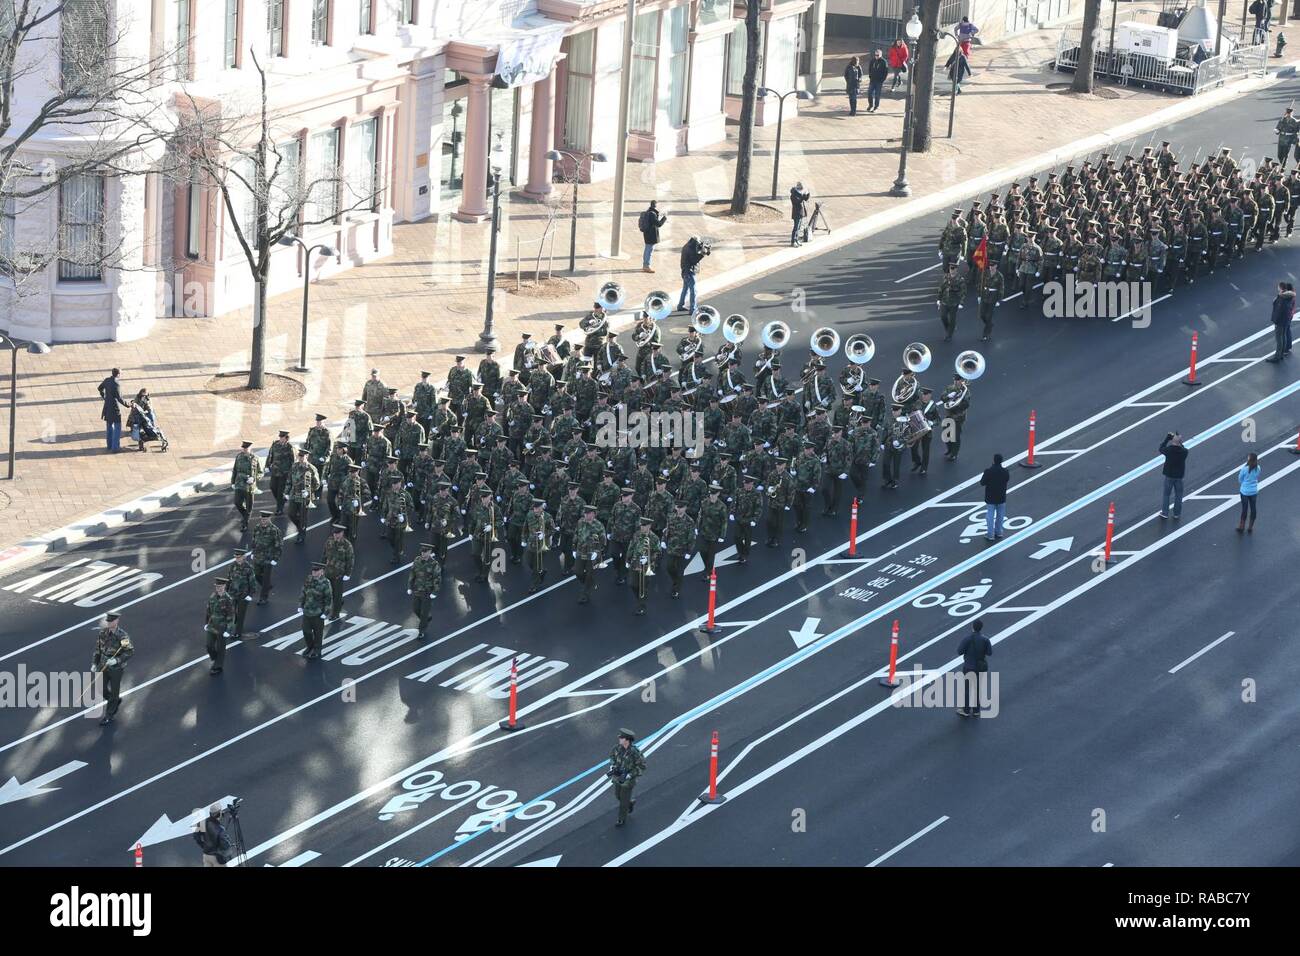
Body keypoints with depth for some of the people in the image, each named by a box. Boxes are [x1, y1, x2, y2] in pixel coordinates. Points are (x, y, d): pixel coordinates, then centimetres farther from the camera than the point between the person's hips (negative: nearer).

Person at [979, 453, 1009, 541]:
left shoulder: (988, 471, -21)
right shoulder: (1005, 472, -13)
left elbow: (982, 483, -12)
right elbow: (1008, 481, 4)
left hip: (990, 498, -2)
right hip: (1001, 497, 2)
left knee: (990, 517, 7)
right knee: (1000, 516, 19)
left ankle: (990, 535, 10)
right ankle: (998, 533, 29)